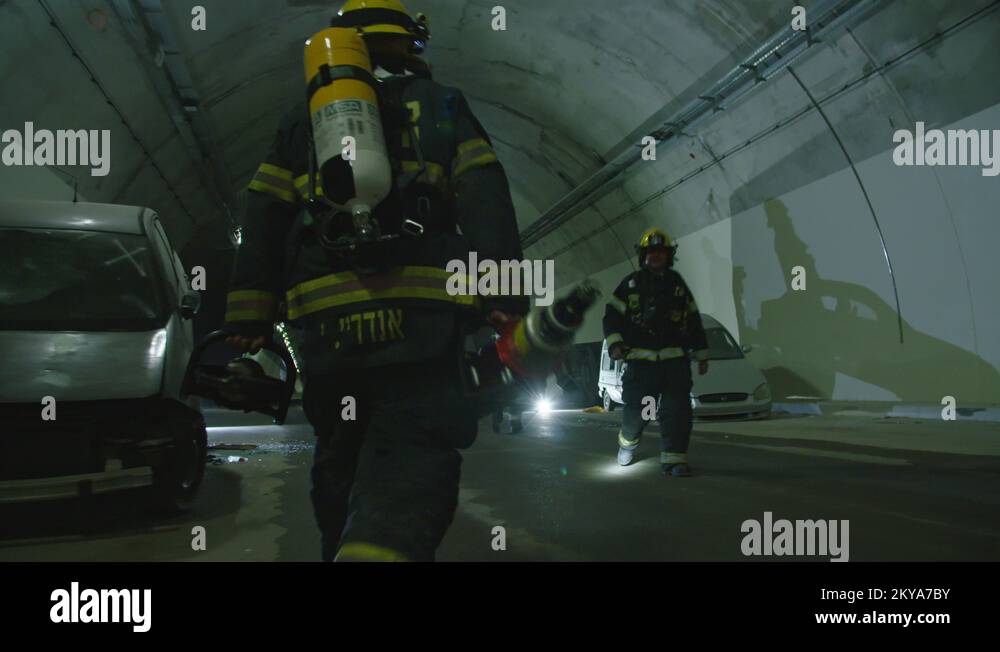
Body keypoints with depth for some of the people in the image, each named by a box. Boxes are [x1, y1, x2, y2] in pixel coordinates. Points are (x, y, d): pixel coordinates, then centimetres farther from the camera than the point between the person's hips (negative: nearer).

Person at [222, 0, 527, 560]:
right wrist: (502, 292, -7)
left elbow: (265, 219, 14)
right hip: (418, 312, -3)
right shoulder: (440, 104, 16)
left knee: (340, 458, 17)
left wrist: (249, 314, 11)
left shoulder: (304, 118, 23)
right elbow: (485, 198, 0)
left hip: (325, 317, 4)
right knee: (412, 454, -13)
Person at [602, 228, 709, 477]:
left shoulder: (678, 284, 13)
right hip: (641, 361, -1)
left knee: (677, 411, -8)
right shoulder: (631, 284, 6)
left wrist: (702, 356, 17)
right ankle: (627, 443, 32)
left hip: (675, 361, 2)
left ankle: (673, 458, -5)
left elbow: (694, 322, 18)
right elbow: (611, 316, 4)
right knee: (635, 409, 4)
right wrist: (615, 343, -12)